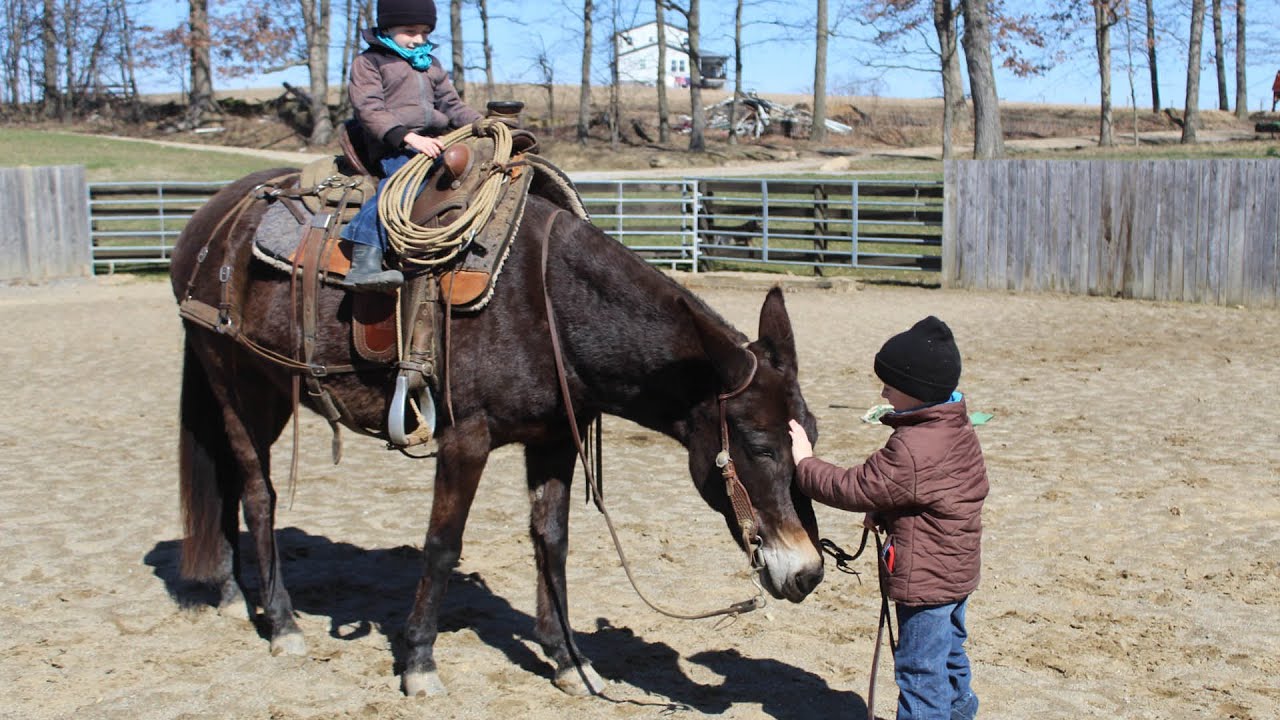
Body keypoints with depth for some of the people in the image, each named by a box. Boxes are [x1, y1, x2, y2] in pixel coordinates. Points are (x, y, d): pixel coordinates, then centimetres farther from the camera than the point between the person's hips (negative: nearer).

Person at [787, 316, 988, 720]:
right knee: (948, 654, 27)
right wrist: (883, 512, 1)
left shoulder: (912, 450, -29)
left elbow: (852, 488, -21)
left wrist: (805, 464, -10)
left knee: (920, 671, 3)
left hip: (926, 578, -10)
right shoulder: (957, 429, 2)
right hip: (956, 569, 10)